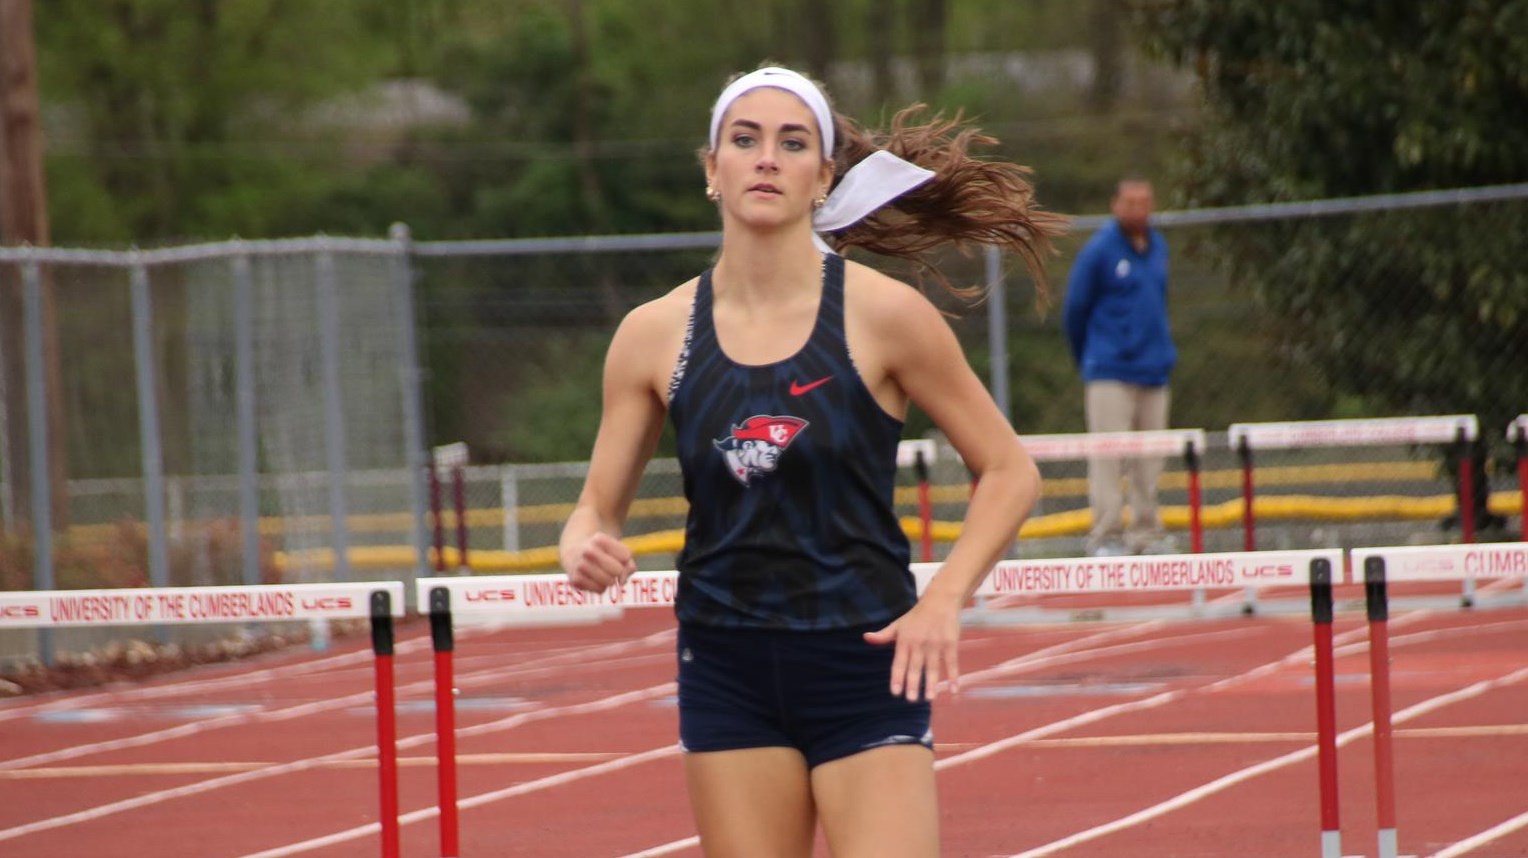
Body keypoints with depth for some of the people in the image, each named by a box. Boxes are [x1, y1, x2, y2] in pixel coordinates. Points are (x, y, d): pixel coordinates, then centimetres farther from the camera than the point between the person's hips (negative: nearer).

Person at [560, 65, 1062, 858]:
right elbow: (596, 509, 9)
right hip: (726, 671, 3)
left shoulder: (882, 315, -6)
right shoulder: (655, 333, 1)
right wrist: (584, 553, -15)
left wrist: (944, 599, -12)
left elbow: (1009, 472, 1)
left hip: (867, 666, -2)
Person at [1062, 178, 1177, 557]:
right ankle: (1106, 536, -8)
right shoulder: (1099, 251, -6)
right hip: (1110, 375, -6)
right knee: (1107, 457, -9)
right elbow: (1075, 309, 0)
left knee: (1149, 461, 7)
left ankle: (1147, 533, 13)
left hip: (1154, 373, 6)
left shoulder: (1158, 247, 12)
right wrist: (1088, 359, 10)